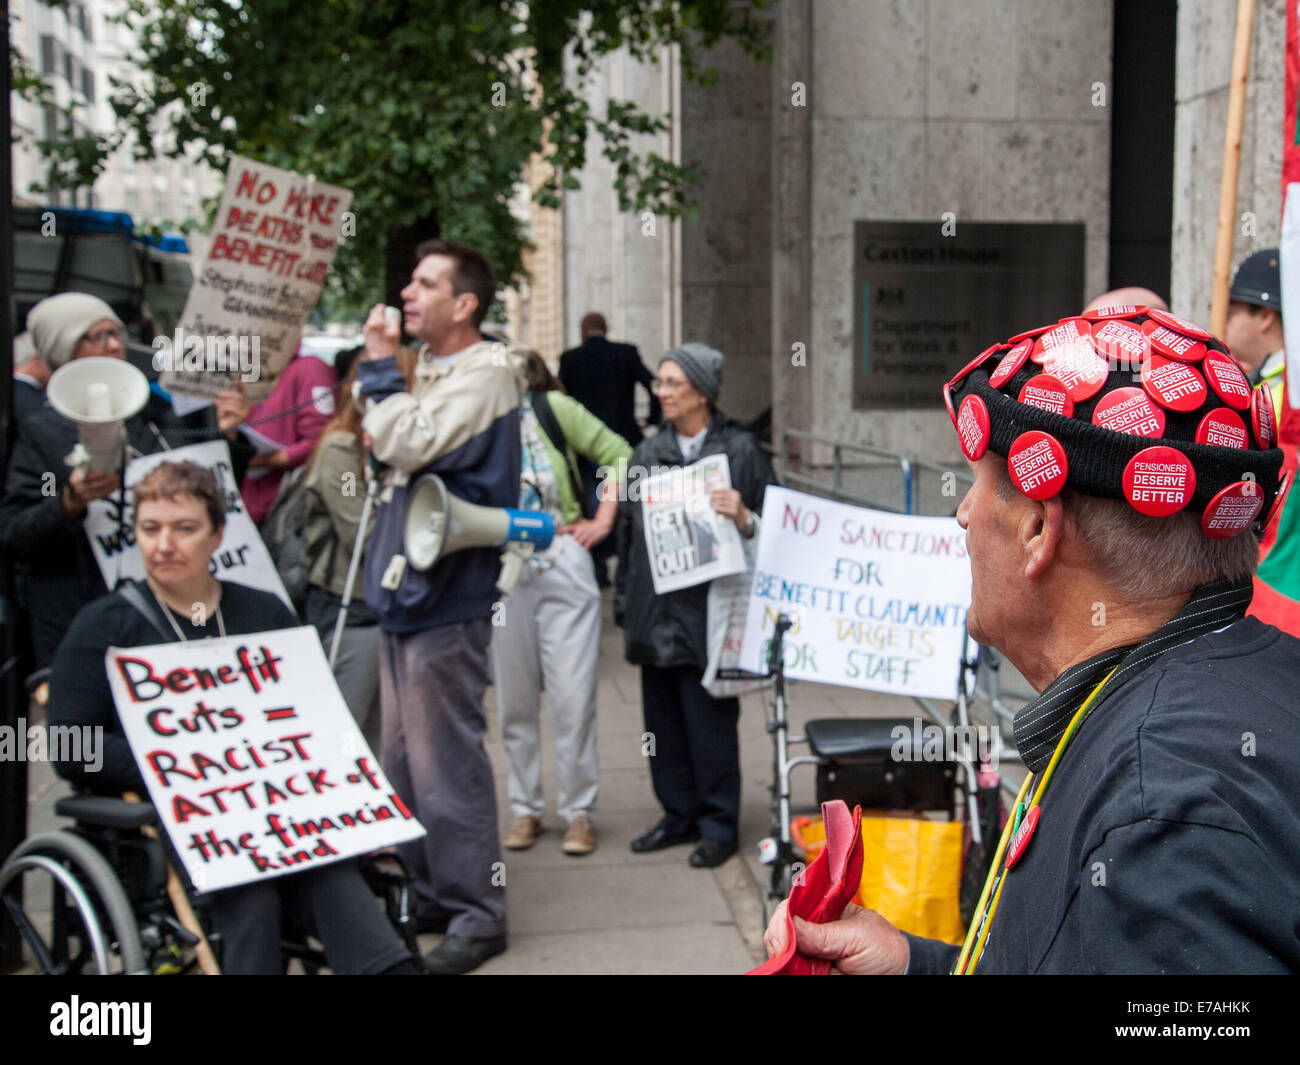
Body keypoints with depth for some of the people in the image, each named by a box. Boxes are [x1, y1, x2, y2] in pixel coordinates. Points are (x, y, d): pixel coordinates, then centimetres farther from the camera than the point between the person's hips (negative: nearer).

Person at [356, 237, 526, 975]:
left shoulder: (484, 376, -12)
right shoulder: (433, 373, 17)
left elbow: (409, 446, -23)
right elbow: (394, 456, 23)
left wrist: (381, 367, -11)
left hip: (446, 602, -10)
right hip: (409, 592, 10)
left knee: (445, 764, -6)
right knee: (405, 762, 15)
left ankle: (476, 913, 5)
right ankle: (430, 895, 27)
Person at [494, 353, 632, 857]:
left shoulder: (552, 409, -1)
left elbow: (619, 453, 5)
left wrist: (605, 518, 0)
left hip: (563, 566, -2)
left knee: (573, 698, 0)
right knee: (514, 701, 9)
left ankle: (578, 810, 14)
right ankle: (525, 809, 23)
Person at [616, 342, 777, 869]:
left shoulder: (739, 449, -2)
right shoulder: (648, 452, 12)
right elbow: (628, 526, 17)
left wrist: (742, 518, -22)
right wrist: (624, 601, 15)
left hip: (709, 608, -5)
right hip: (655, 608, 5)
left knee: (709, 720, -1)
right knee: (663, 718, 11)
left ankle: (718, 824, 13)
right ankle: (679, 814, 25)